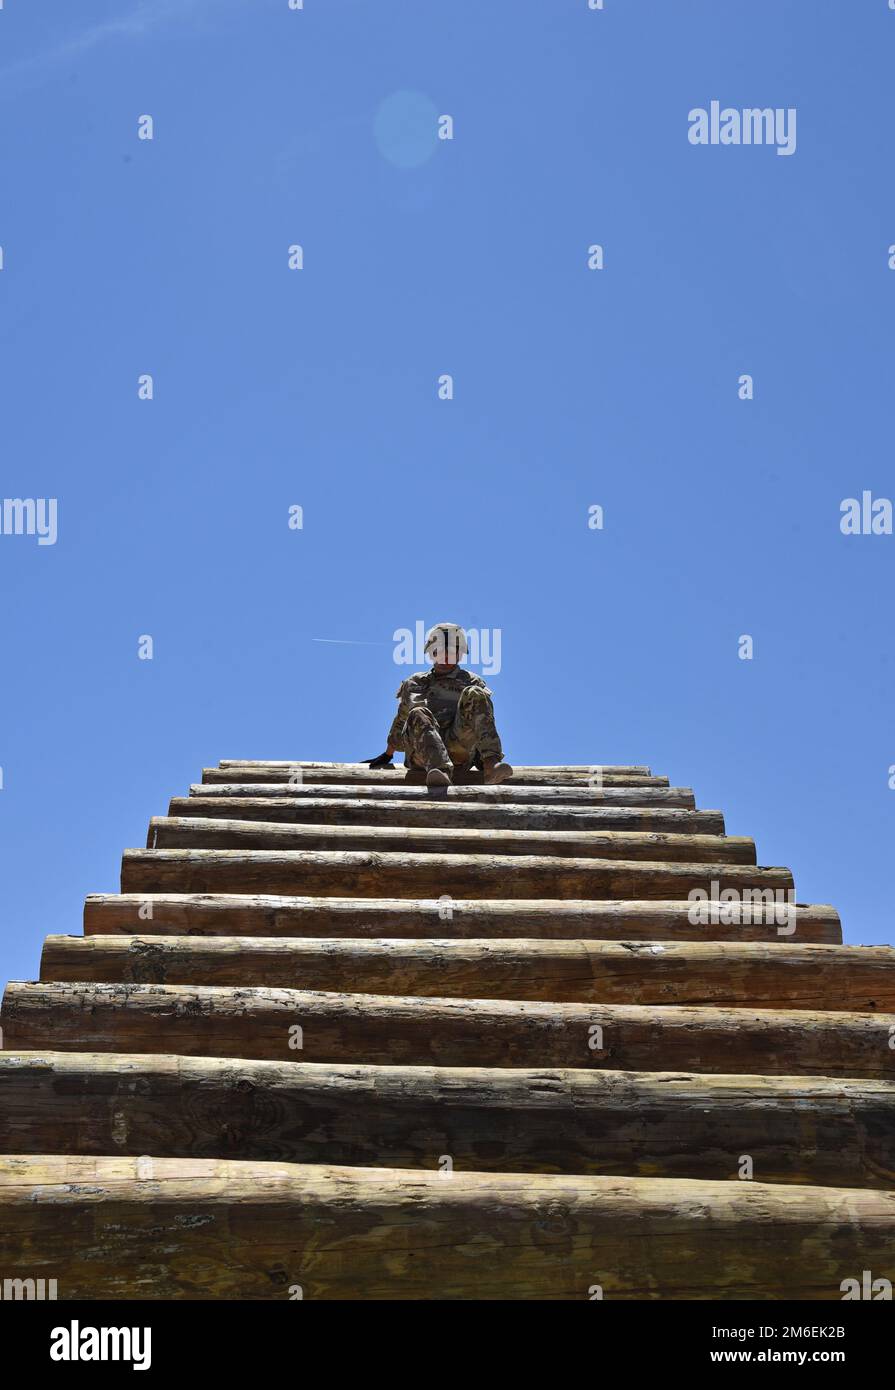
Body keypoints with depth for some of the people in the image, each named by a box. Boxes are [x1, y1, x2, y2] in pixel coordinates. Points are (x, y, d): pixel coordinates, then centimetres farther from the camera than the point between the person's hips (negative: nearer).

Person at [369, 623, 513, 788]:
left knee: (474, 694, -22)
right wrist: (387, 755, 37)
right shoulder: (414, 683, 27)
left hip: (459, 749, -1)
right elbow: (400, 721, 36)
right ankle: (440, 770, -59)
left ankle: (491, 763, -42)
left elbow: (485, 721, 20)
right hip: (421, 754, 1)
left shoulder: (472, 682, 23)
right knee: (418, 715, -32)